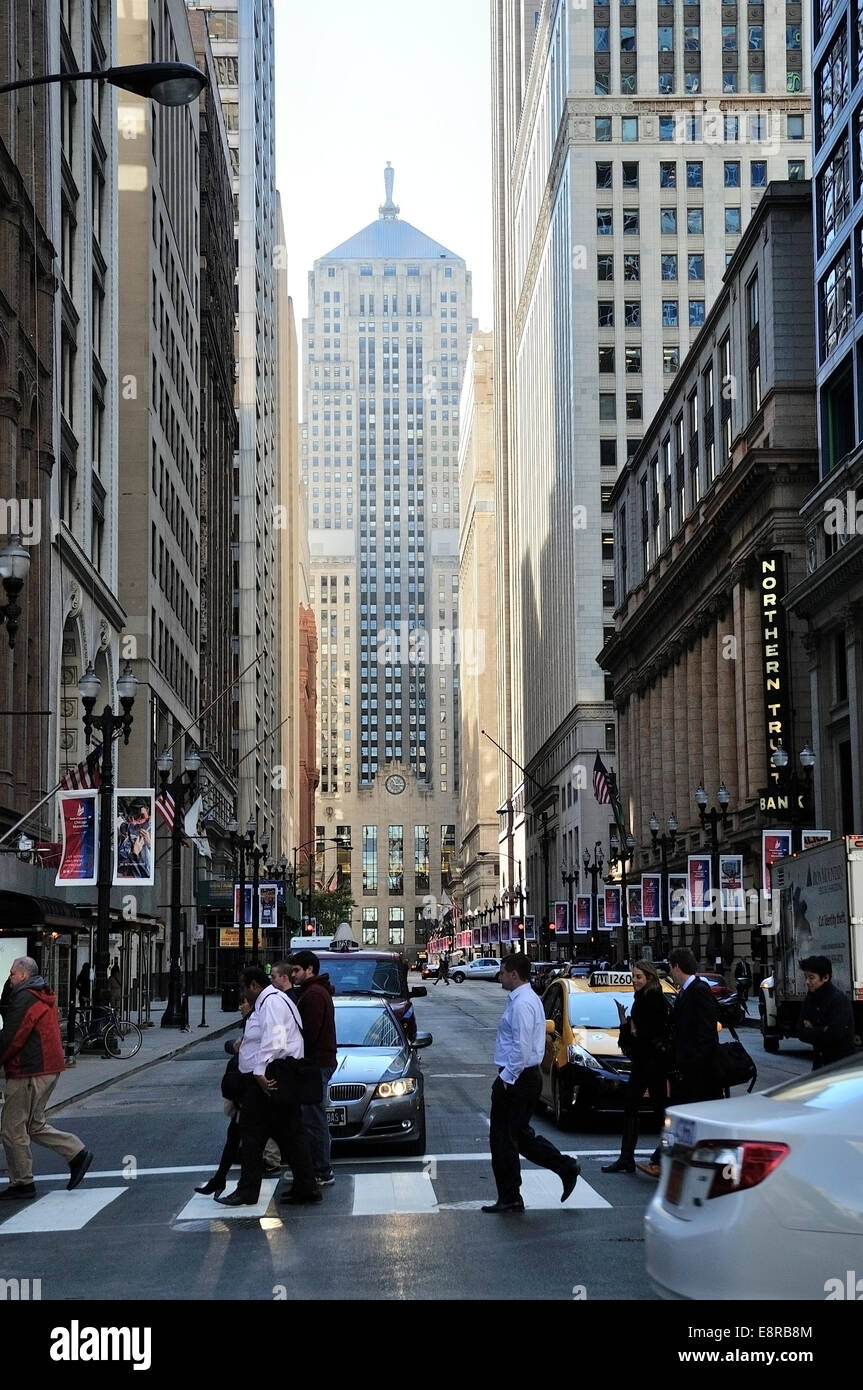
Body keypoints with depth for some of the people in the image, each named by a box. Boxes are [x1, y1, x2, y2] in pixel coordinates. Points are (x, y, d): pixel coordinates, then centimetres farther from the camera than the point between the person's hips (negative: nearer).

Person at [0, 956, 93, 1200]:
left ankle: (21, 1184, 5)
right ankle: (77, 1153, 13)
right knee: (34, 1125, 19)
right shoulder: (44, 998, 17)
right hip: (48, 1070, 10)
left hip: (29, 1073, -10)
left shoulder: (24, 999, -14)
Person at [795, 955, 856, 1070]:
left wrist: (811, 1030, -10)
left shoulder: (839, 999, -15)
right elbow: (801, 1033, 3)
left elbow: (834, 1034, -25)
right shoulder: (809, 999, 8)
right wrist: (821, 1031, -13)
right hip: (819, 1063, 7)